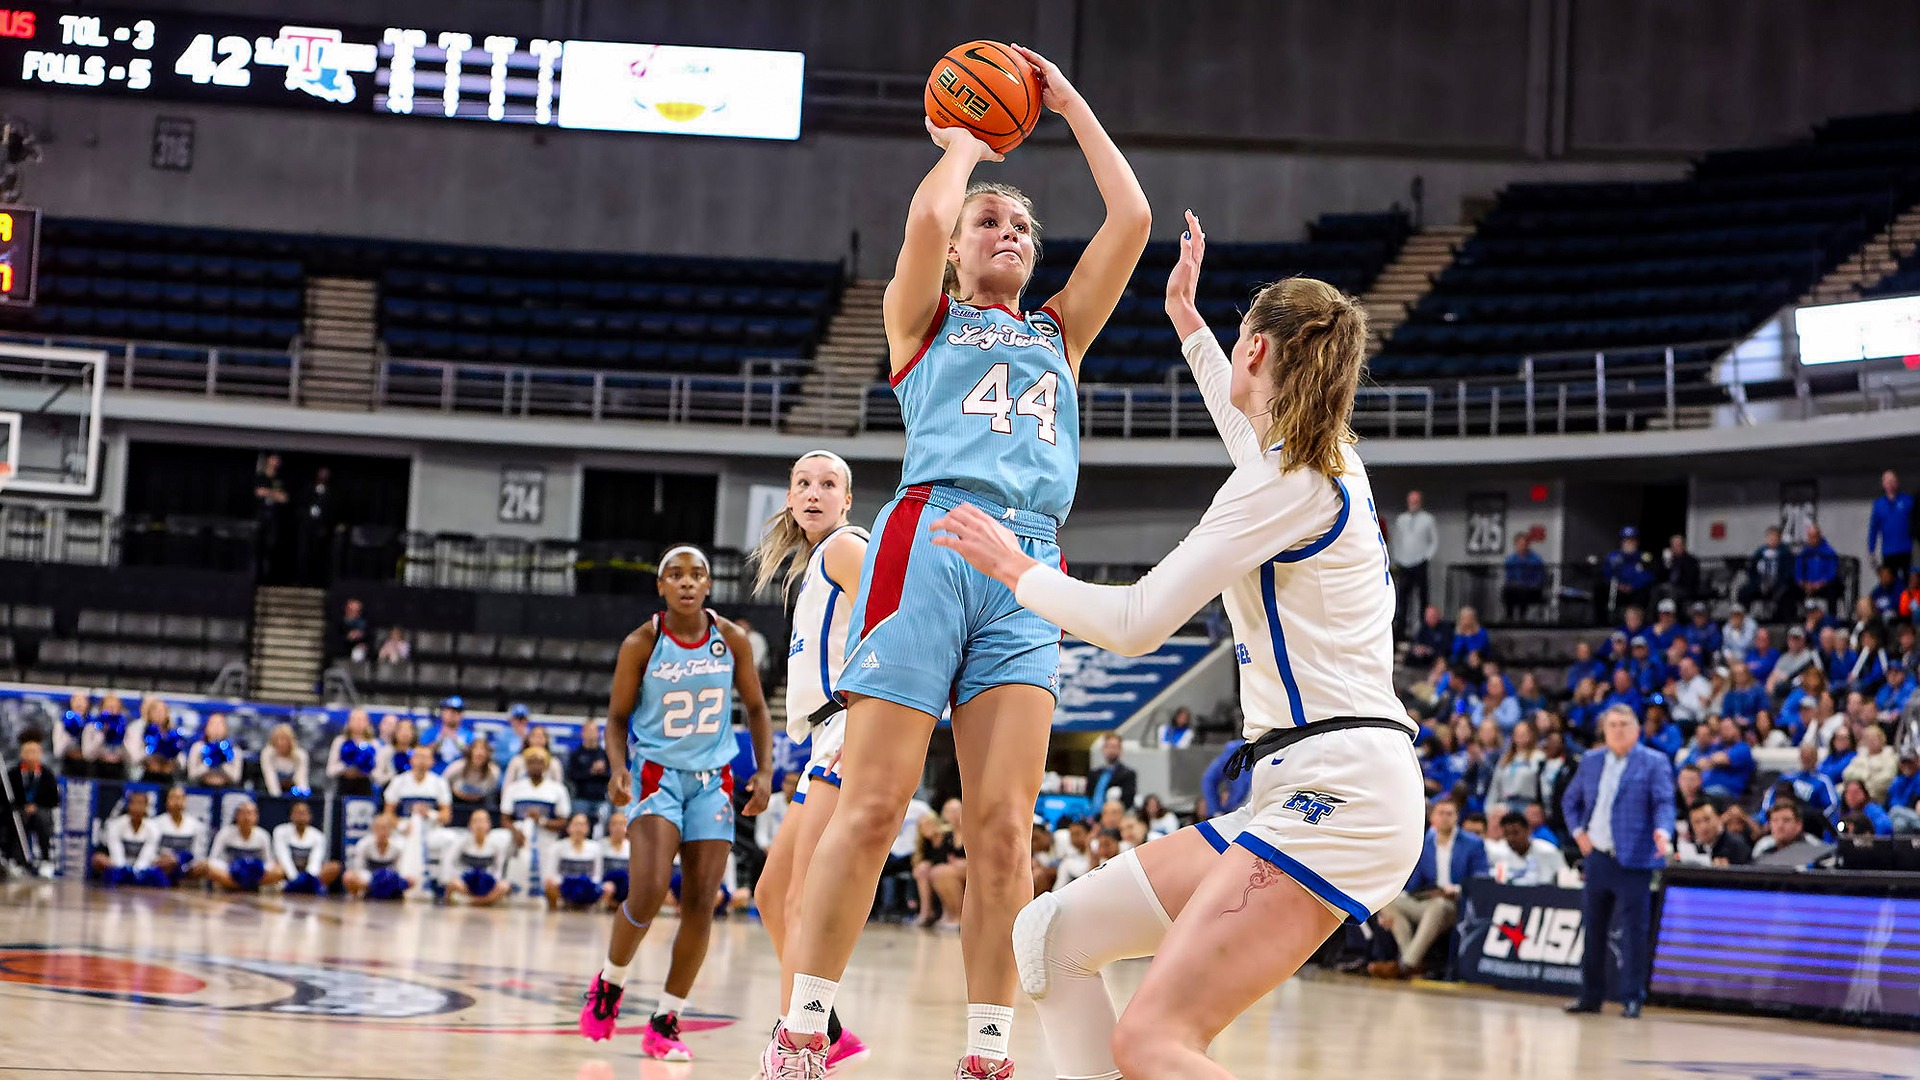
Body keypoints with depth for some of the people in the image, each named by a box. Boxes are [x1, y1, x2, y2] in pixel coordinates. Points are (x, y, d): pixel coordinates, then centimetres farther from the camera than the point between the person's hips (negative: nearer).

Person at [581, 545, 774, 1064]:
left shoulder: (732, 640, -2)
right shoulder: (641, 644, -8)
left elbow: (755, 708, 10)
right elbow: (618, 716, 0)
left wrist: (765, 770, -3)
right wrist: (618, 766, -19)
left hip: (713, 781, 3)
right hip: (655, 774, -3)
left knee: (701, 903, -3)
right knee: (648, 891, -19)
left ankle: (665, 1024, 8)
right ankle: (609, 981, 10)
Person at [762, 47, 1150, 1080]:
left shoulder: (1058, 332, 29)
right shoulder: (925, 320, 19)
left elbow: (1131, 220, 20)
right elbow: (925, 222, -1)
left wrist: (1069, 102, 25)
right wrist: (963, 143, 17)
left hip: (1029, 569, 3)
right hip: (928, 541, -3)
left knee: (1003, 830, -6)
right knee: (871, 807, -10)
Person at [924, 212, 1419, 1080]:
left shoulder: (1287, 480, -10)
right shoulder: (1324, 459, 17)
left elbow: (1135, 623, -11)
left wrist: (1016, 570, 5)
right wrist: (1186, 321, 55)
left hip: (1334, 789, -10)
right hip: (1299, 791, 10)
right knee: (1051, 934, 10)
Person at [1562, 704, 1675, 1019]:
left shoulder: (1654, 763, -2)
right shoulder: (1591, 761, 13)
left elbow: (1664, 802, -12)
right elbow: (1572, 799, 23)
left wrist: (1663, 831, -30)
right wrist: (1578, 831, 8)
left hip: (1633, 860, -5)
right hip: (1597, 857, 5)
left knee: (1633, 931, -5)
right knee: (1592, 929, 11)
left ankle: (1632, 998, 0)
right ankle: (1590, 995, 20)